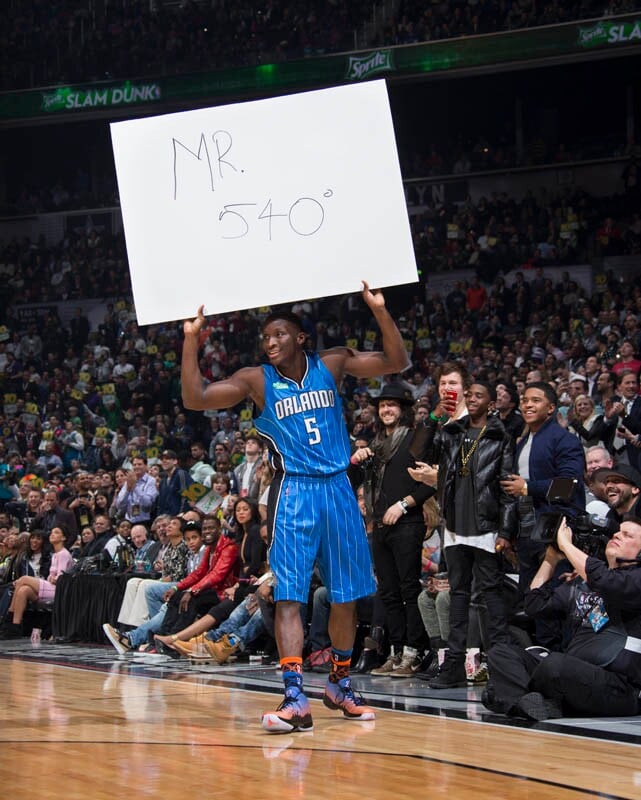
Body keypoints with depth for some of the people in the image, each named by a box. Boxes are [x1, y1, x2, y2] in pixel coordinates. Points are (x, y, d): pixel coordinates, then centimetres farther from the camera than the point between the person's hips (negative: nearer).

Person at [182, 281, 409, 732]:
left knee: (347, 593, 9)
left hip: (338, 488, 2)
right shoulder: (257, 380, 1)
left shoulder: (332, 364, 4)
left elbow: (398, 363, -1)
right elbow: (195, 399, -7)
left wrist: (379, 311, -14)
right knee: (289, 595, -13)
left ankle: (340, 684, 27)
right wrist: (191, 340, -16)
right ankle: (296, 698, -18)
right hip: (294, 493, -2)